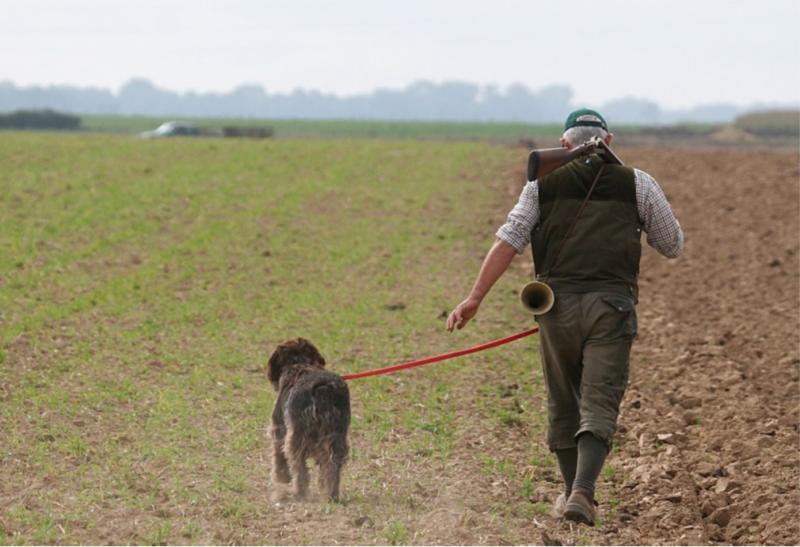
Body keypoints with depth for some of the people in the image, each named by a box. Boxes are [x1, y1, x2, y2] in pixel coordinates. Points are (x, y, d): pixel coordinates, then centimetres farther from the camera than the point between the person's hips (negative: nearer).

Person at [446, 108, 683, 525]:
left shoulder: (543, 183, 10)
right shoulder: (637, 183, 9)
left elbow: (508, 241, 0)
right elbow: (672, 247, 17)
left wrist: (475, 297, -2)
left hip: (557, 302, 1)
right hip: (610, 304, -1)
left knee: (563, 404, 16)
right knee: (599, 407, -4)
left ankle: (572, 492, 24)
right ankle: (582, 492, -22)